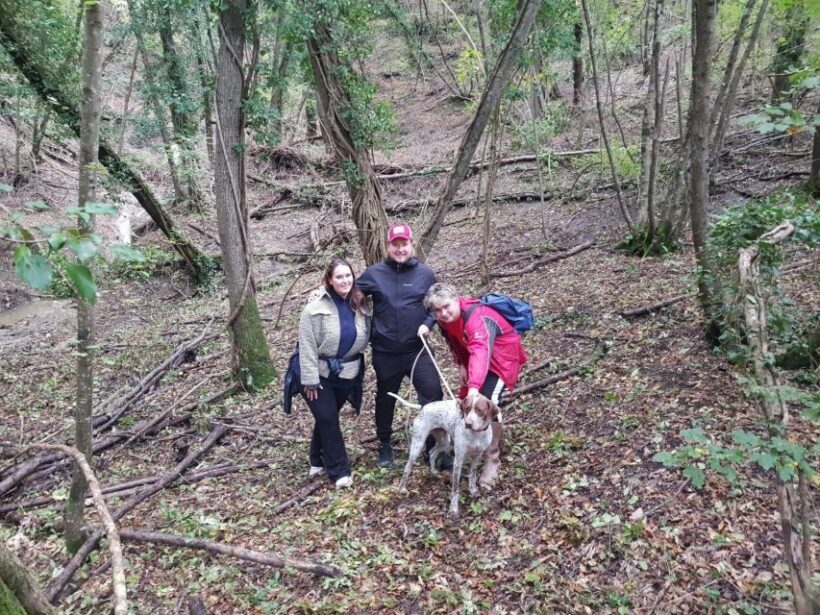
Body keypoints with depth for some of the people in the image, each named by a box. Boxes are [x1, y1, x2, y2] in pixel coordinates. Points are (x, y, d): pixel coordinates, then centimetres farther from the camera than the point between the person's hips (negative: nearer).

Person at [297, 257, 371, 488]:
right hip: (319, 374, -4)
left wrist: (359, 368, 5)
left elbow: (364, 338, 7)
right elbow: (307, 346, -17)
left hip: (347, 374, 4)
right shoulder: (315, 309, -18)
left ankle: (318, 461, 34)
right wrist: (310, 380, -18)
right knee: (327, 419, -4)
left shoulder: (360, 306, -4)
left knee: (327, 417, 15)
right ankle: (339, 470, 6)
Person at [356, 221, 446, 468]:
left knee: (433, 395, -4)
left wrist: (427, 323, -8)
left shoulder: (425, 273, 0)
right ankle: (385, 445, 36)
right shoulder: (373, 273, -2)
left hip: (417, 349, 0)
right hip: (385, 352, 0)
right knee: (385, 399, 16)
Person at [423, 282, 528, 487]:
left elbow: (481, 352, -54)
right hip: (474, 358, 9)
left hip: (501, 356, -9)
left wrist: (474, 387, -65)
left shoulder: (476, 317, -38)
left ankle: (492, 459, -9)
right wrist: (461, 365, -1)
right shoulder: (445, 319, -11)